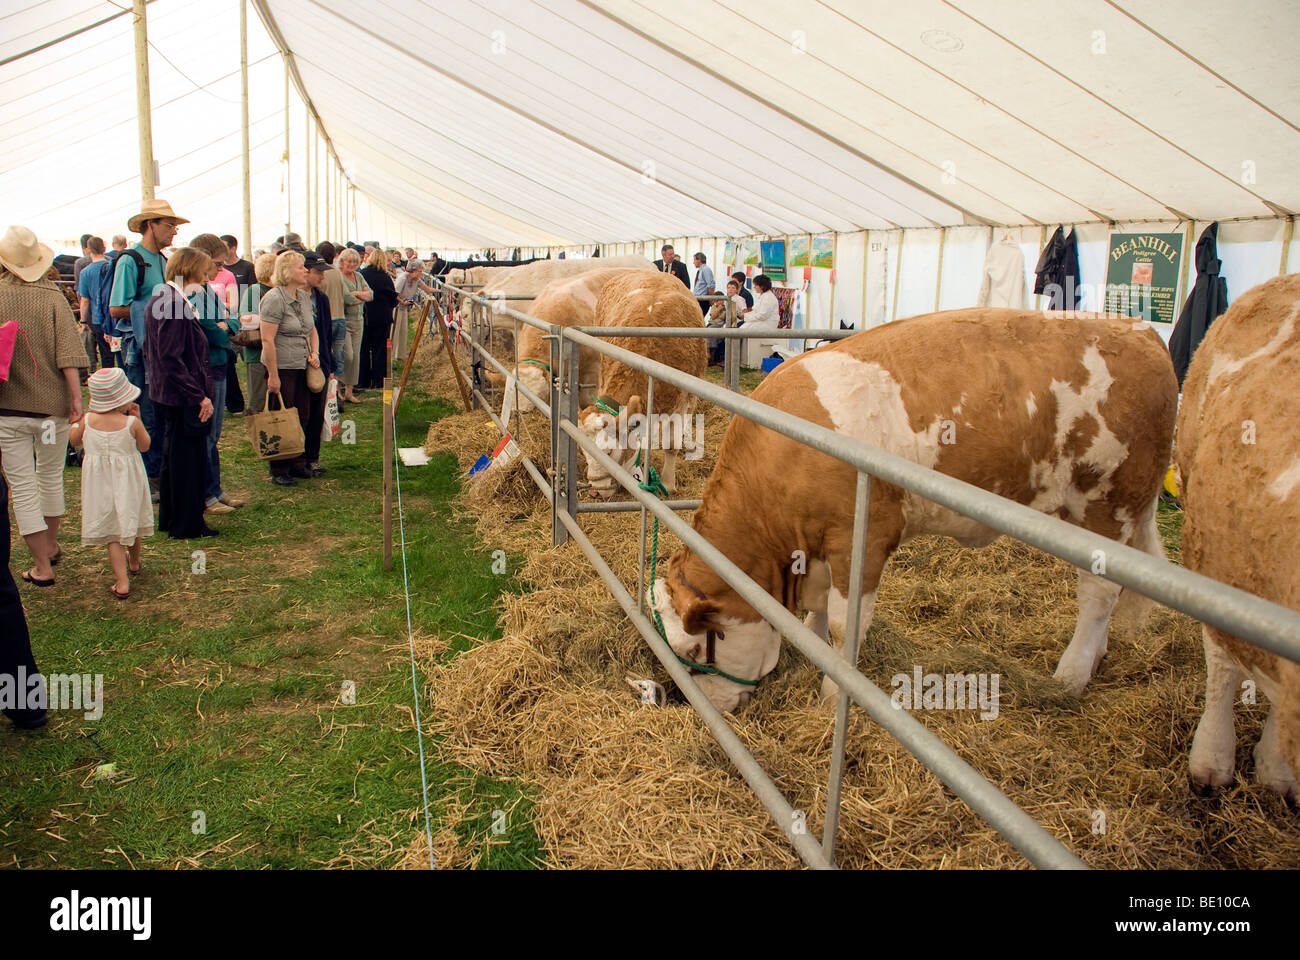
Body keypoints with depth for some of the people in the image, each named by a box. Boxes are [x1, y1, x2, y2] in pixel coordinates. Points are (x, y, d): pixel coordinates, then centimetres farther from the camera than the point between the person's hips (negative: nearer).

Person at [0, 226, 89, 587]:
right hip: (52, 404, 1)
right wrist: (76, 397, -11)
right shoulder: (52, 297, -6)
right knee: (51, 477, 19)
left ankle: (42, 566, 7)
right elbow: (68, 353, -13)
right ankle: (51, 546, 36)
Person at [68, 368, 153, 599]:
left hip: (100, 483, 0)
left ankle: (122, 582, -6)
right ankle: (134, 562, 47)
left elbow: (74, 441, 7)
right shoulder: (131, 423, -16)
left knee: (112, 534, 3)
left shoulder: (88, 420, -10)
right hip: (128, 481, 0)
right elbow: (144, 446, 1)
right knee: (132, 519, 24)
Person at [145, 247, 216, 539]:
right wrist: (199, 396, -22)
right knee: (189, 459, 0)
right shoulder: (175, 305, -20)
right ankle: (187, 525, 10)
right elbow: (172, 359, -24)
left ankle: (169, 519, 31)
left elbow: (150, 349, 19)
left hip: (166, 393, 10)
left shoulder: (157, 300, 11)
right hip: (182, 397, -10)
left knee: (174, 458, 20)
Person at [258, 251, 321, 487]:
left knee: (302, 417, 12)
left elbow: (312, 330, 24)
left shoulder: (304, 296, 11)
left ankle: (298, 464, 25)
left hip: (302, 368, 8)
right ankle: (279, 471, 9)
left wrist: (314, 353, 6)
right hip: (282, 369, -8)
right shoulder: (274, 298, -14)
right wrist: (273, 376, -20)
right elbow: (267, 340, -18)